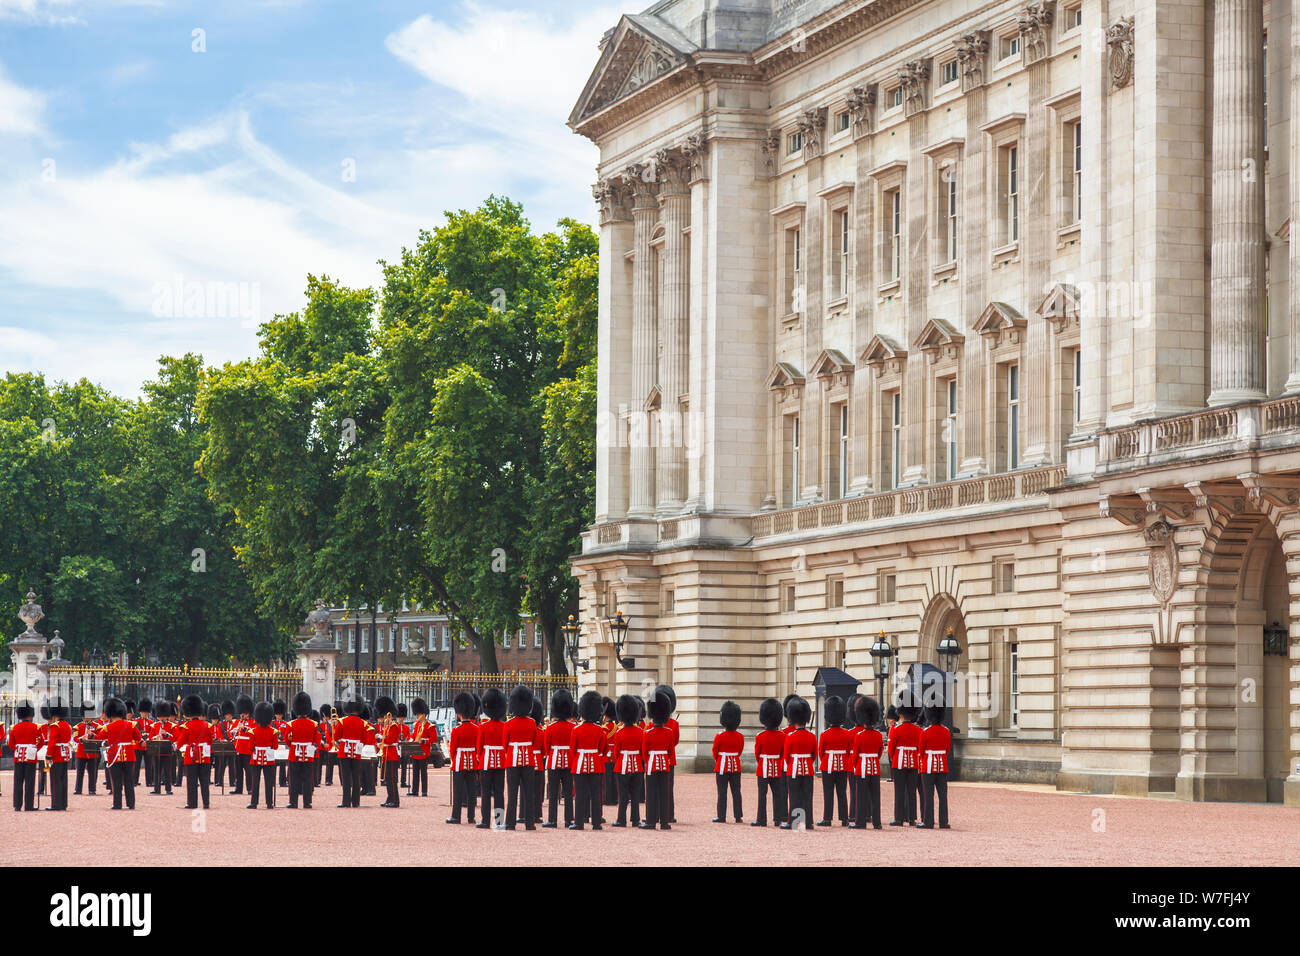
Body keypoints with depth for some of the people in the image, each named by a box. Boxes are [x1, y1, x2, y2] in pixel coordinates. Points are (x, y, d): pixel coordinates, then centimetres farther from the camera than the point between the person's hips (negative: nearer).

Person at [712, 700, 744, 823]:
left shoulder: (719, 737, -13)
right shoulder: (740, 737, -2)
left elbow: (715, 752, -2)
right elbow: (740, 751, 10)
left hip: (722, 767, -3)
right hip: (736, 766, 3)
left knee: (722, 792, 1)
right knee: (736, 792, 7)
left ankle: (721, 816, 2)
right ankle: (738, 816, 8)